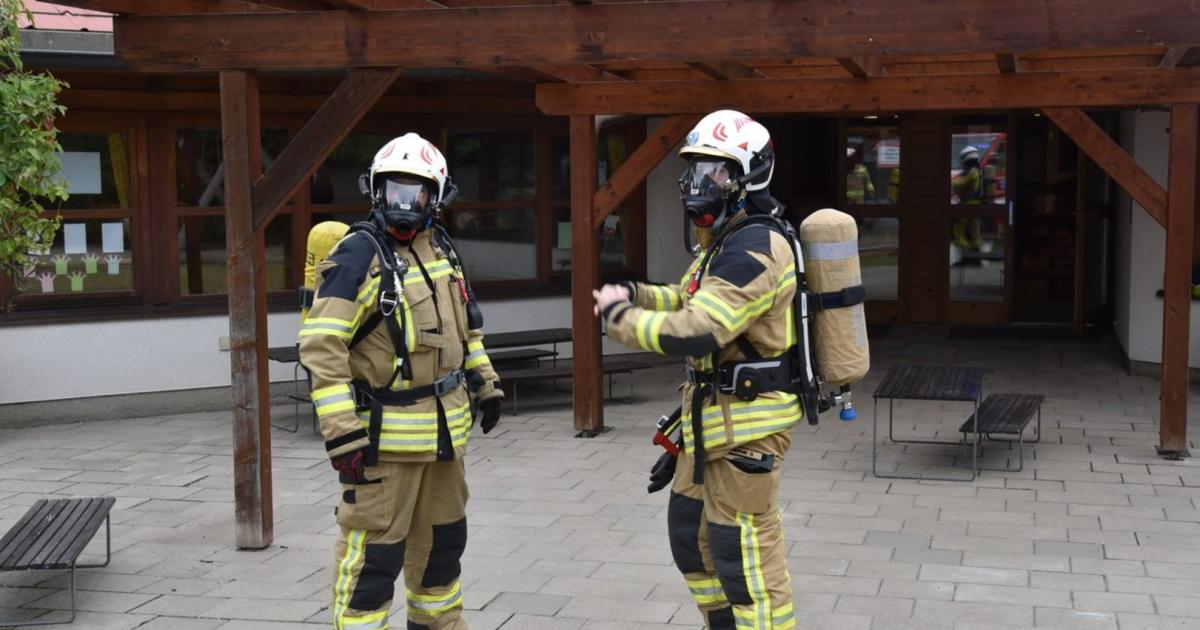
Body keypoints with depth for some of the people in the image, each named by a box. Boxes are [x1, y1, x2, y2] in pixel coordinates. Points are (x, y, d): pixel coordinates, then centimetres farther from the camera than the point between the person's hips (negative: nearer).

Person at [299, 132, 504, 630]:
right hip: (384, 434, -8)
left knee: (443, 535, 22)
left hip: (444, 428, 8)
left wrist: (486, 383, 22)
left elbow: (465, 324, 24)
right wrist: (342, 431, -25)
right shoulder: (359, 255, -15)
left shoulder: (441, 249, 10)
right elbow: (322, 346, -20)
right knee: (374, 549, -4)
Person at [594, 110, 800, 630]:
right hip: (713, 416, 11)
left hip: (749, 422, -11)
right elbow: (692, 299, 26)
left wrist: (617, 316, -15)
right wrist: (634, 294, 6)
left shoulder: (755, 249, -23)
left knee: (745, 553, -5)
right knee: (690, 530, 20)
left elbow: (694, 334, -30)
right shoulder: (721, 241, 12)